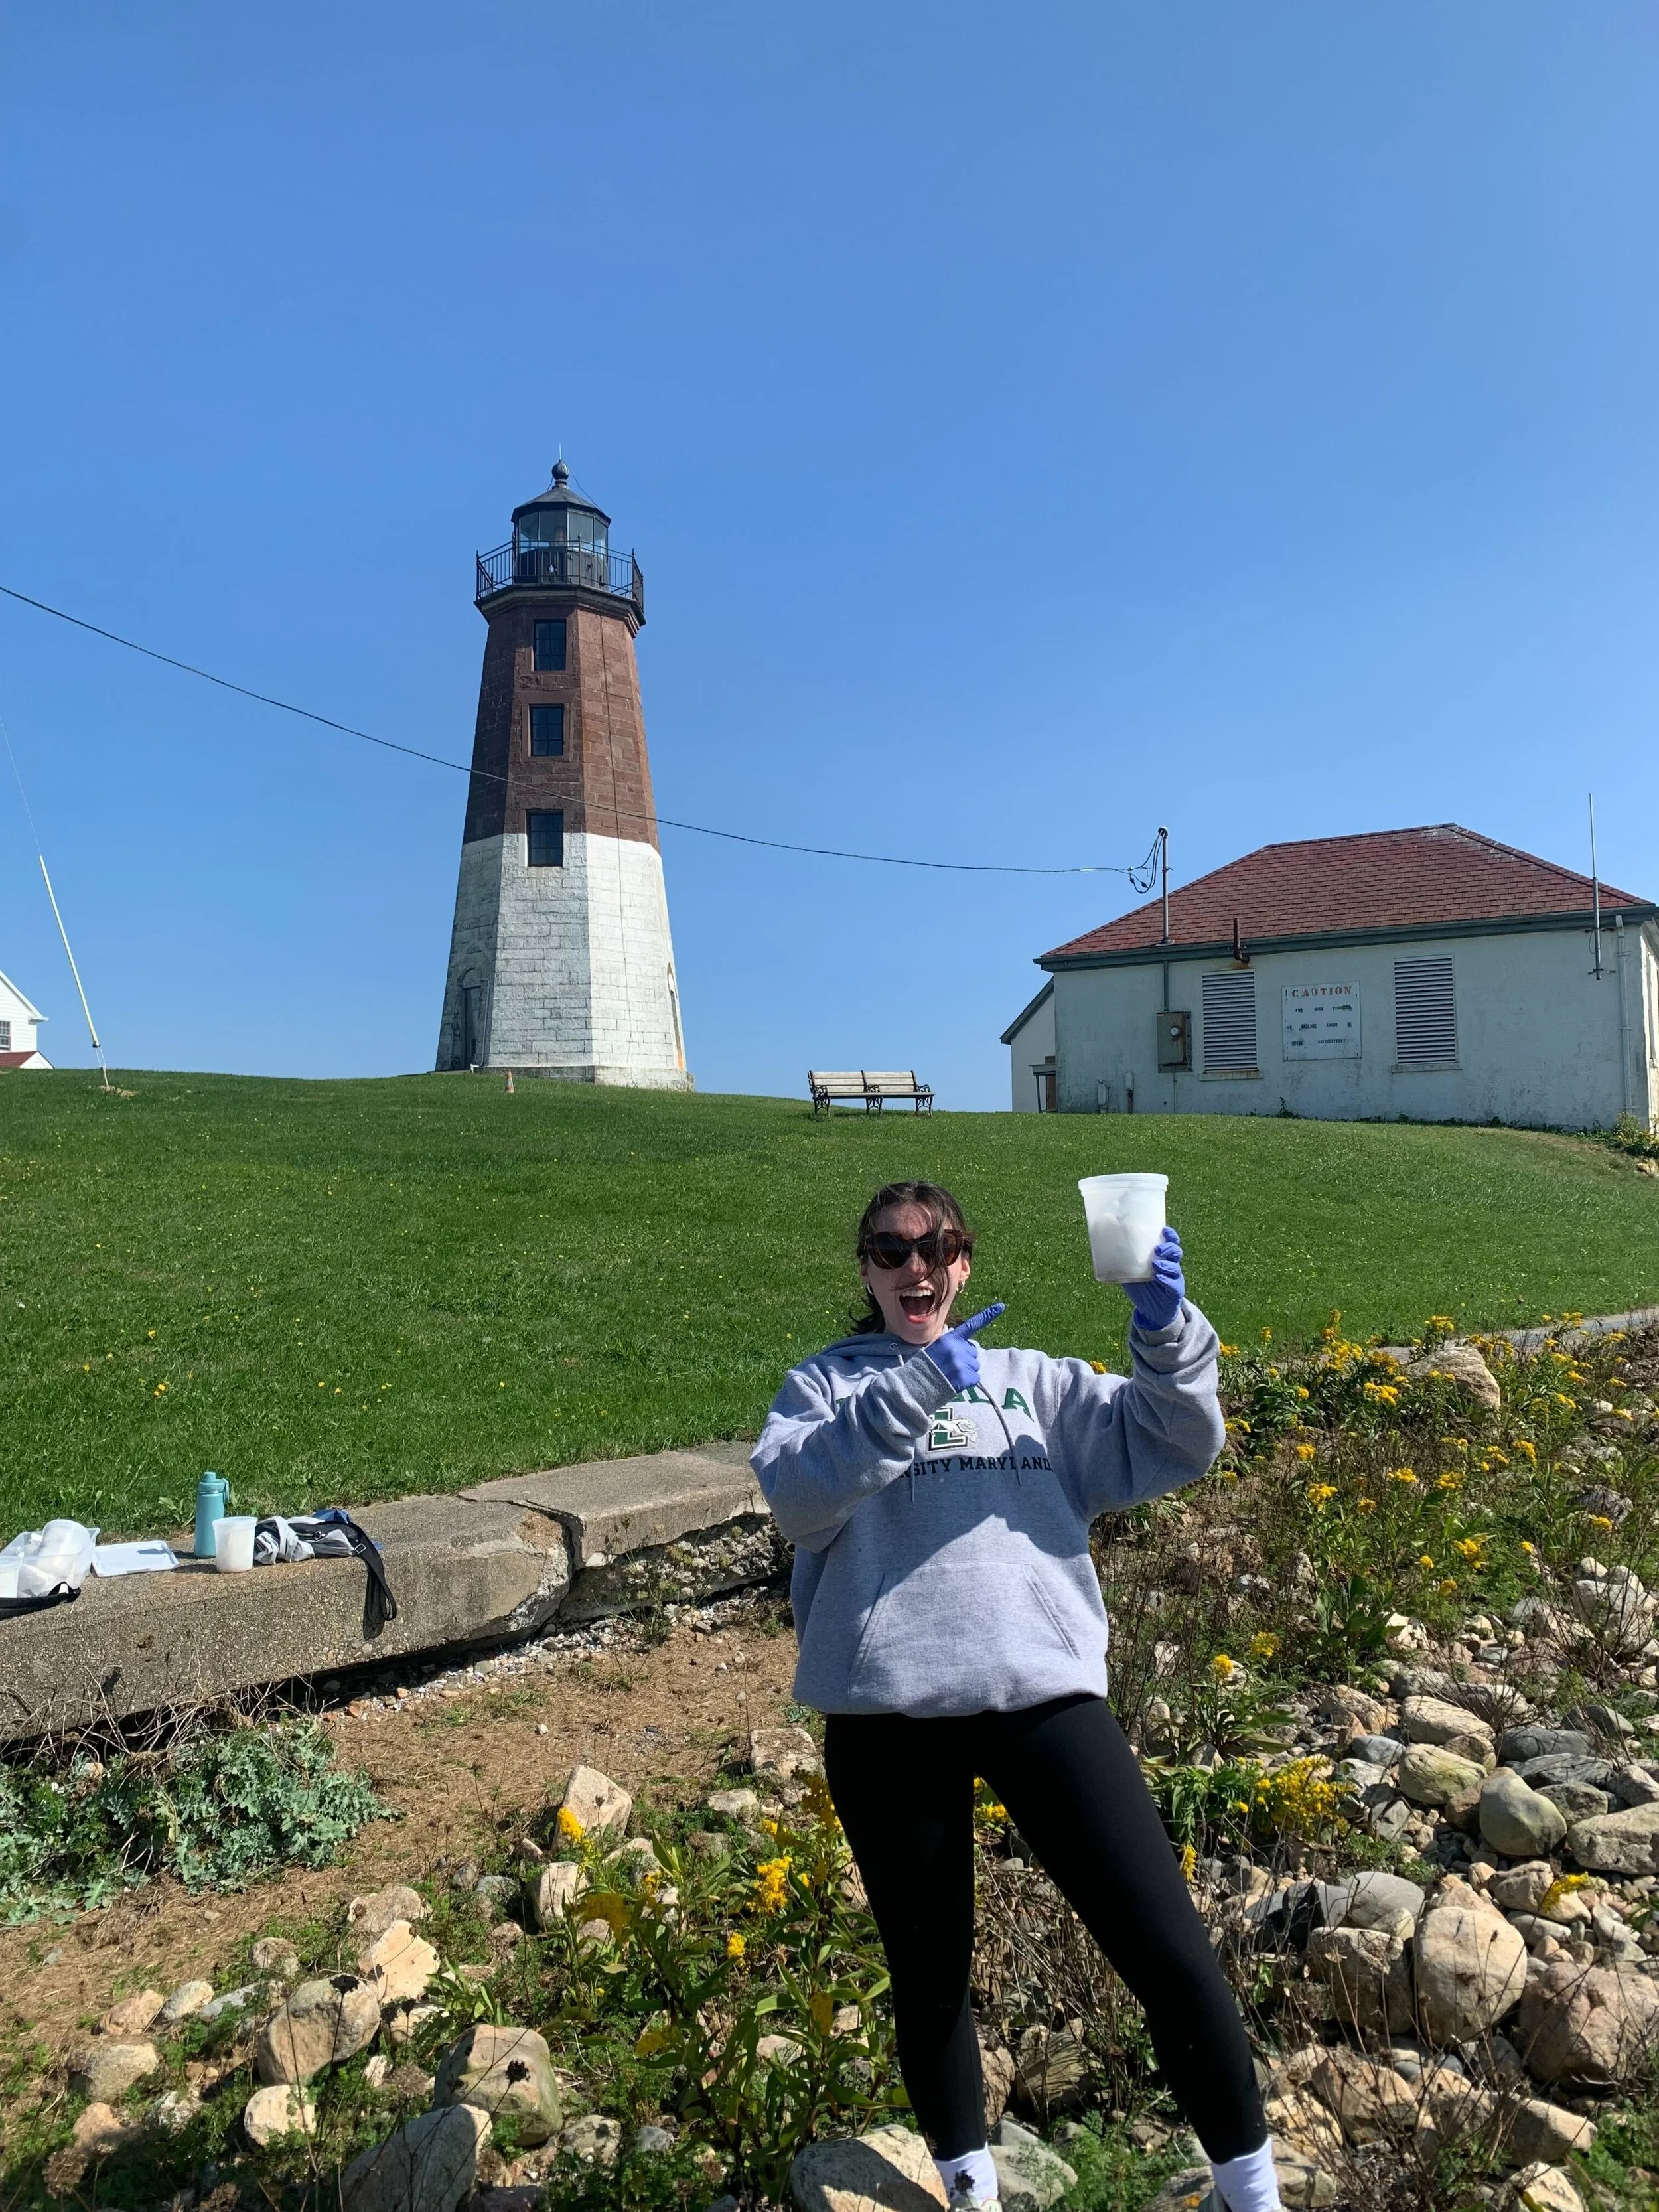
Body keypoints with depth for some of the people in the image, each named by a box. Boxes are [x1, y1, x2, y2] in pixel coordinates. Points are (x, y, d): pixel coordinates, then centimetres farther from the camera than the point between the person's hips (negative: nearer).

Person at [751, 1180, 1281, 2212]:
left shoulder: (1034, 1381, 16)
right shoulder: (822, 1385, 10)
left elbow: (1178, 1445, 7)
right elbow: (796, 1496, -11)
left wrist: (1166, 1327, -10)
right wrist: (917, 1386, -21)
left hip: (1045, 1693, 1)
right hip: (886, 1713, 0)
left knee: (1170, 1950, -1)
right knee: (930, 1969, 15)